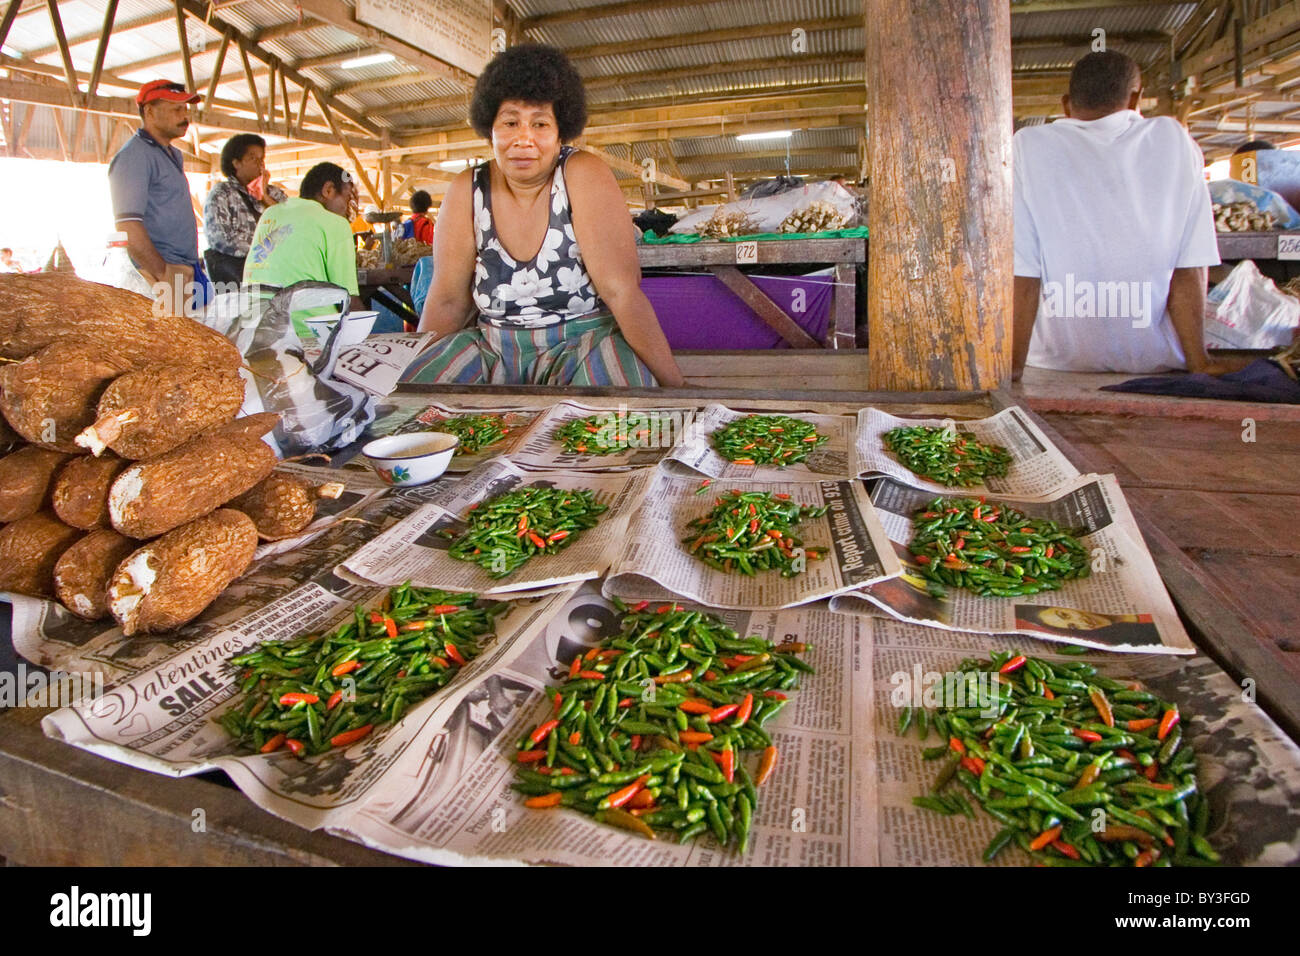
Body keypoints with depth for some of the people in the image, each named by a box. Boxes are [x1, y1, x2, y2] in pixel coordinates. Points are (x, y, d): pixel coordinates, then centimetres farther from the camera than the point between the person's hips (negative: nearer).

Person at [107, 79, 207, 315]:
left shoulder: (173, 155, 21)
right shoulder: (135, 155, -8)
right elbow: (128, 227, -17)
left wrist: (194, 267, 16)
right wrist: (164, 276, -21)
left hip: (188, 273, 9)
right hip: (160, 279, -9)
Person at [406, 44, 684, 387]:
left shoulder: (585, 177, -11)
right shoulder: (468, 191, -1)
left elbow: (622, 291, -18)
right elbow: (448, 300, 3)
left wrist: (674, 385, -22)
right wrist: (414, 373, 2)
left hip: (584, 343, -3)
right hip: (492, 349, 3)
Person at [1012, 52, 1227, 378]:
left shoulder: (1029, 146, -3)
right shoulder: (1174, 140, 2)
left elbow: (1022, 275, -11)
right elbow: (1190, 268, -2)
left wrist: (1012, 366, -7)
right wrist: (1198, 362, 3)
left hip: (1062, 362, -2)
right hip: (1155, 362, 2)